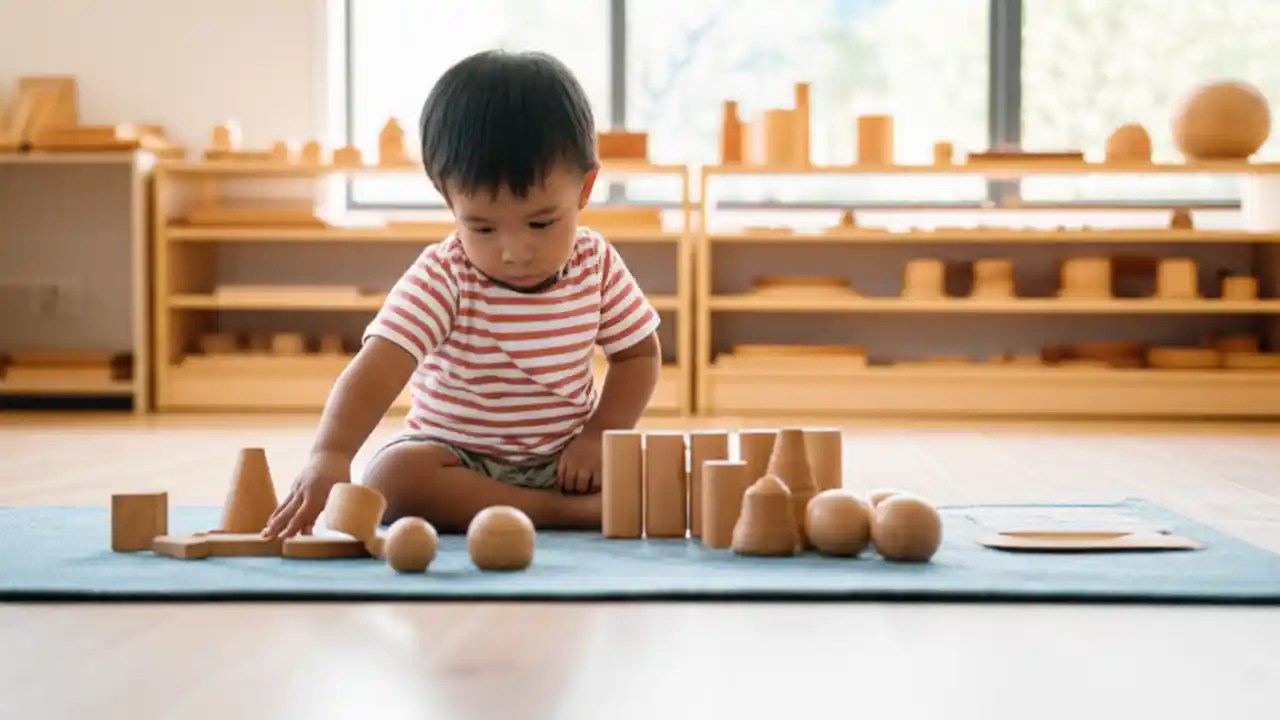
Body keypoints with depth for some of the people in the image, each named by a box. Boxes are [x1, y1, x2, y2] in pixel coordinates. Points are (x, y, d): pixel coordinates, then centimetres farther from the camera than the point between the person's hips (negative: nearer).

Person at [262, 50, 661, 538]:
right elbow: (378, 368, -33)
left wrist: (599, 435, -12)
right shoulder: (442, 277, -20)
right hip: (456, 457, -2)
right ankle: (570, 513, -33)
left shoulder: (598, 265, -8)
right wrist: (330, 454, -52)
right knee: (395, 475, -35)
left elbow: (639, 353, 5)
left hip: (563, 460, 2)